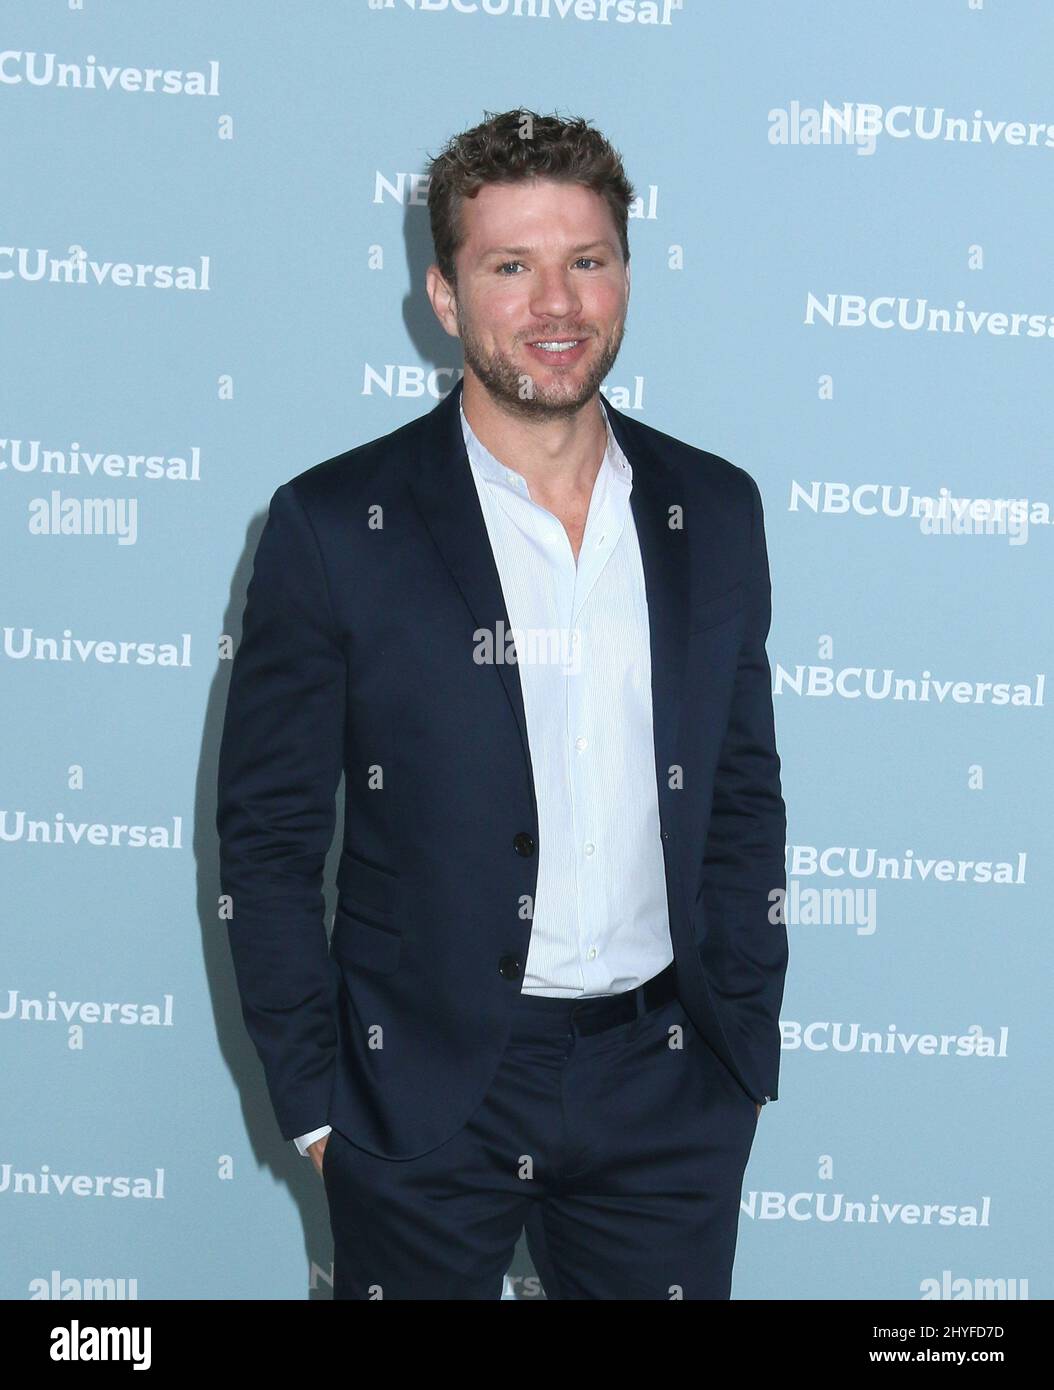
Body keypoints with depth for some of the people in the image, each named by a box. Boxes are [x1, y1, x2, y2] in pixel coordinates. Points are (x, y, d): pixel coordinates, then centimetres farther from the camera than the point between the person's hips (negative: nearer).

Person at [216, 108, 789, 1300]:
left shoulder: (716, 511, 3)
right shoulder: (333, 527, -8)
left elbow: (744, 798, 10)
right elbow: (267, 841, -5)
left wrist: (746, 1056, 8)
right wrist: (313, 1105, -6)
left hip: (664, 1083, 3)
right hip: (425, 1094, -3)